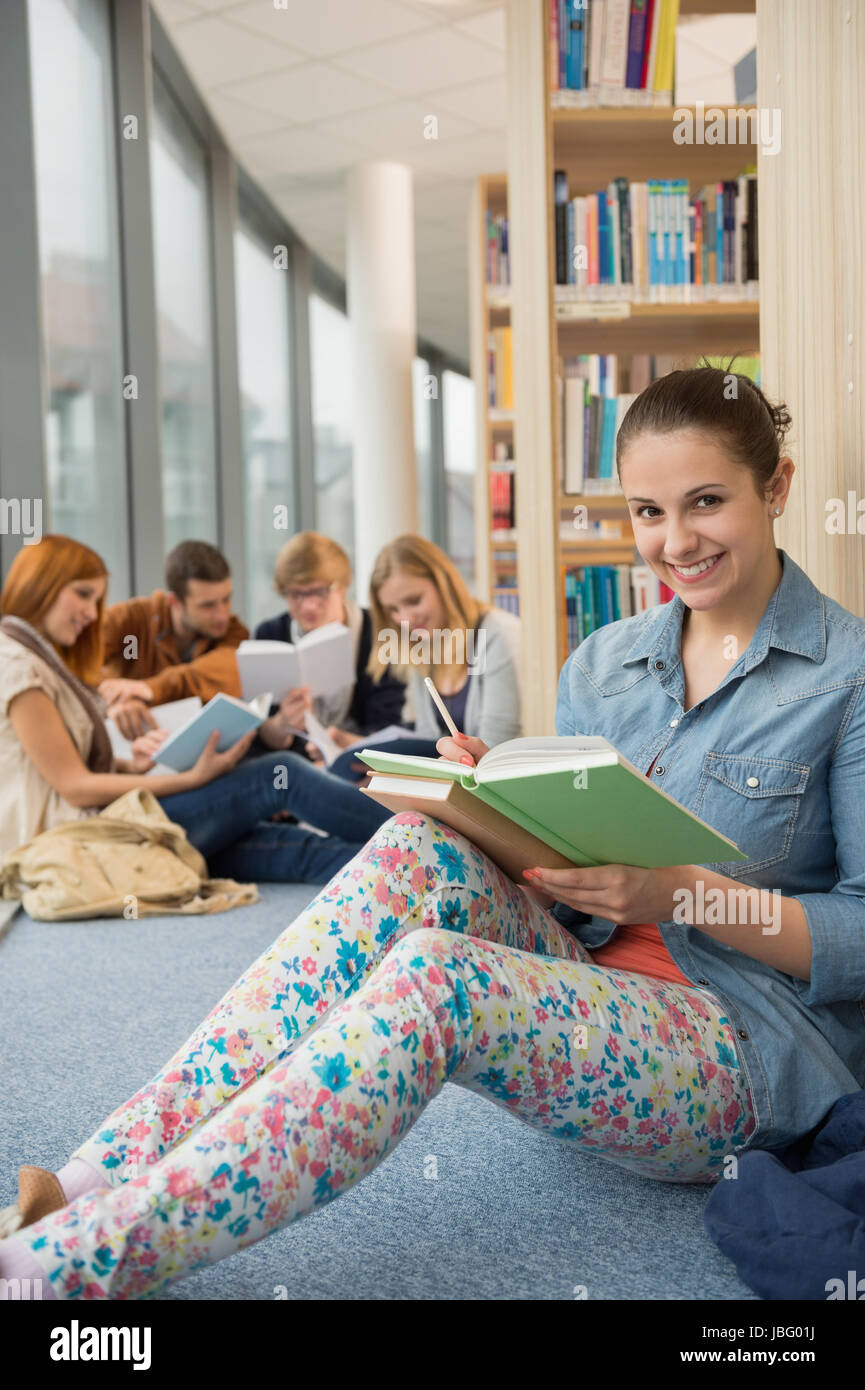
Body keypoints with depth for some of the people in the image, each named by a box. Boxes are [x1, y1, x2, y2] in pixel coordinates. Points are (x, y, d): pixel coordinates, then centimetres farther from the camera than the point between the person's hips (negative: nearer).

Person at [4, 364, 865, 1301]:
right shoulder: (599, 665, 10)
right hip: (588, 994, 5)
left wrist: (678, 892, -23)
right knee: (428, 847, -25)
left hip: (761, 1057, -5)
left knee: (433, 976, -32)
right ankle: (99, 1174, -30)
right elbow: (565, 875, 12)